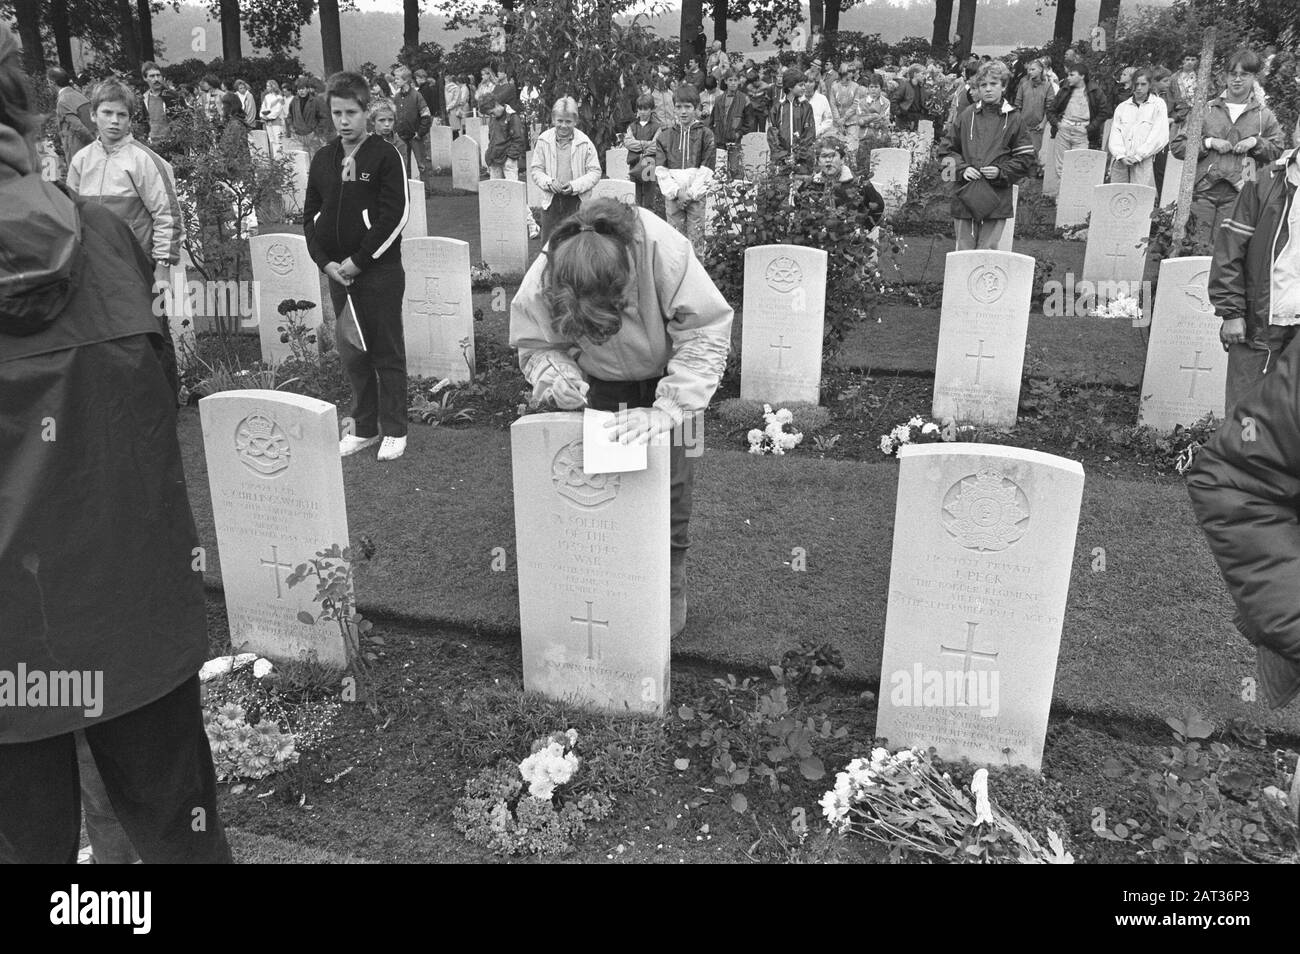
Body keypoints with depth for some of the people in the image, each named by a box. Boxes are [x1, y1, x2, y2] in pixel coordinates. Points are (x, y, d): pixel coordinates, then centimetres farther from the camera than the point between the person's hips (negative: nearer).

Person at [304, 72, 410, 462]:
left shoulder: (385, 156, -5)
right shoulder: (323, 159, 11)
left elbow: (396, 214, -13)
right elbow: (310, 215, 12)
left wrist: (359, 260, -14)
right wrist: (325, 261, -3)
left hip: (380, 271, -5)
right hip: (337, 271, 5)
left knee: (387, 352, 2)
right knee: (352, 352, 10)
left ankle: (394, 430, 12)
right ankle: (364, 427, 21)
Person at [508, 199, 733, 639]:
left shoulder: (666, 252, -41)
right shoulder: (541, 283, -33)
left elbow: (706, 335, -35)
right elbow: (535, 346, -14)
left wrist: (668, 409, -44)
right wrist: (555, 375, -38)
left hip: (666, 374, -1)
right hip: (600, 384, 2)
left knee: (671, 479, 0)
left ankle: (671, 582, 21)